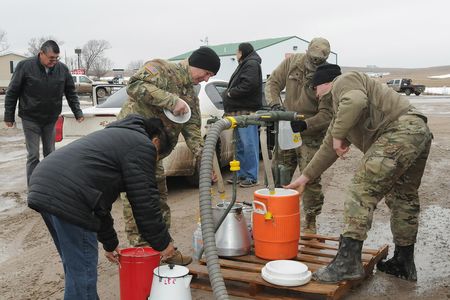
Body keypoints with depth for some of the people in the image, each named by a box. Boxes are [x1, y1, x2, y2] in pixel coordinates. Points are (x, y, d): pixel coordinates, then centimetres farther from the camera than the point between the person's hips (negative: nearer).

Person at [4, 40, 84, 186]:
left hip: (51, 119, 3)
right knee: (33, 155, -3)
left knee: (50, 154, 11)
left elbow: (71, 93, 7)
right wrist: (9, 116, -2)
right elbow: (12, 93, -4)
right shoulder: (25, 66, -12)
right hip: (30, 119, -3)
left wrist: (78, 113, -2)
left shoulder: (62, 69, -4)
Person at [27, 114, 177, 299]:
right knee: (83, 270, 0)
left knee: (74, 266, 22)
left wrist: (109, 242, 38)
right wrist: (162, 243, 11)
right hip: (66, 196, -10)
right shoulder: (142, 145, 3)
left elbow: (100, 196, 35)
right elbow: (144, 202, -2)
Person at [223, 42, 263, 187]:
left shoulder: (252, 64, -7)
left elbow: (249, 84, -22)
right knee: (241, 146, 14)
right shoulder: (244, 65, 25)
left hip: (247, 111, -11)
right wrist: (230, 93, 9)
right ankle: (242, 175, 21)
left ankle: (251, 177, -4)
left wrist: (231, 93, -13)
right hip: (239, 111, 11)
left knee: (249, 145, -8)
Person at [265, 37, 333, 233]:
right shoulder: (291, 62, -5)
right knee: (278, 174, 11)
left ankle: (310, 222, 11)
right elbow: (273, 83, 2)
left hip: (311, 134, -4)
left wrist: (305, 125, -33)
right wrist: (275, 103, -17)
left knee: (310, 179, -4)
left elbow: (327, 114, -20)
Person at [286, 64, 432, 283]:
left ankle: (348, 261, -14)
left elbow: (356, 101, -21)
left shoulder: (343, 81, 4)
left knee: (362, 190, -12)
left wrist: (339, 135, -11)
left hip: (401, 130, -11)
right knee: (403, 198, 19)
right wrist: (305, 177, 36)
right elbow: (328, 149, 34)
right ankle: (404, 263, 31)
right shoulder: (339, 113, 32)